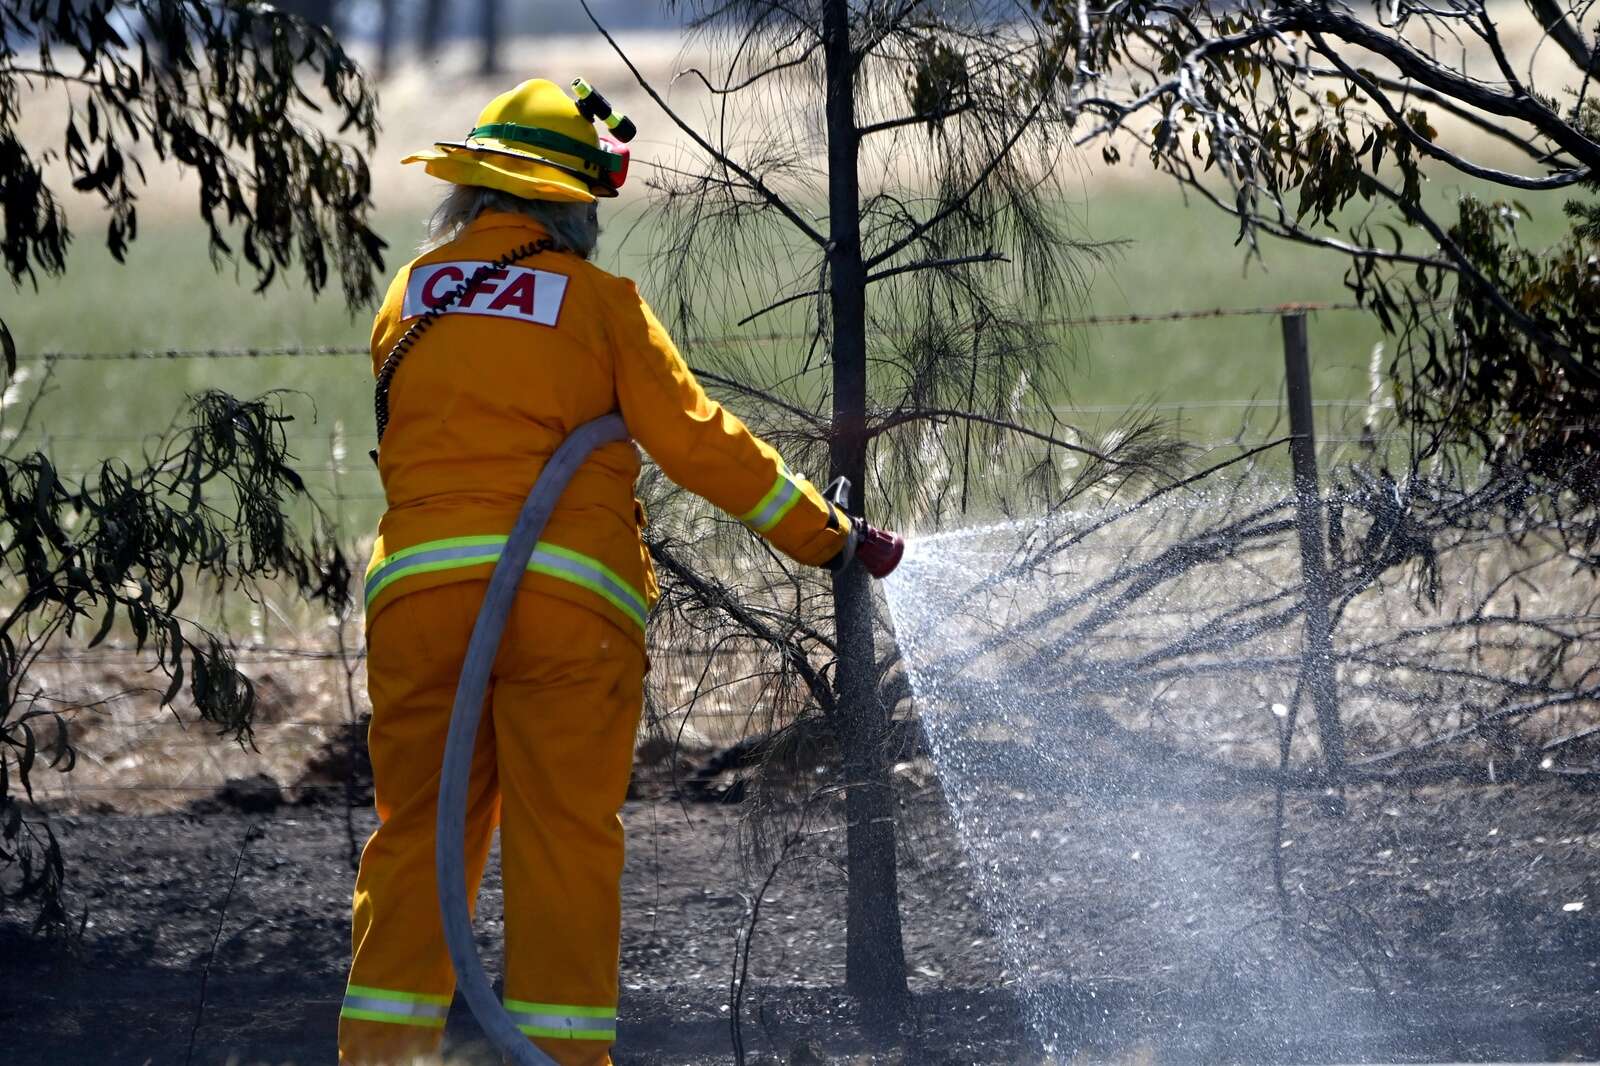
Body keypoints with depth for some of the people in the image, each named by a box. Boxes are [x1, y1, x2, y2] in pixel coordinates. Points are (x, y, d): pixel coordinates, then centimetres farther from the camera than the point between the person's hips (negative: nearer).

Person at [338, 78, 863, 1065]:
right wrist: (825, 534, 8)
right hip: (569, 589, -3)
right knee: (566, 836, 0)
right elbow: (696, 439, 1)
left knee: (415, 831, 8)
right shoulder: (602, 302, 2)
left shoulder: (411, 295, 12)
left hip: (419, 578, 3)